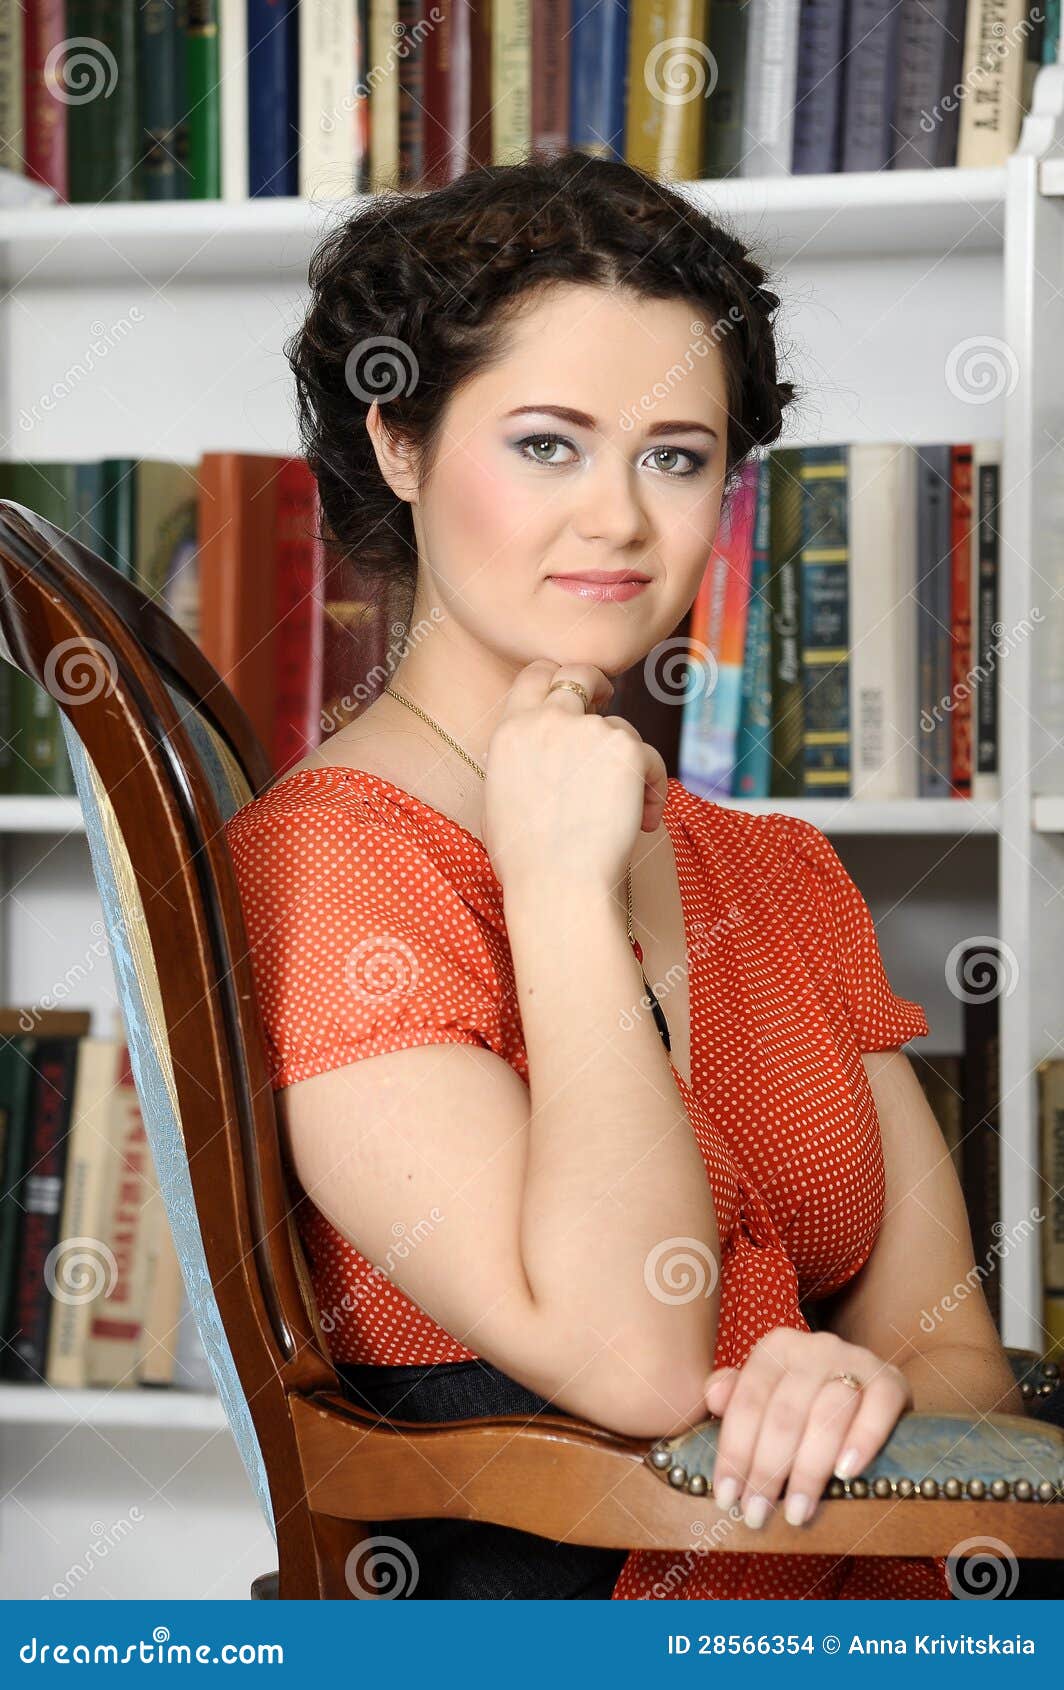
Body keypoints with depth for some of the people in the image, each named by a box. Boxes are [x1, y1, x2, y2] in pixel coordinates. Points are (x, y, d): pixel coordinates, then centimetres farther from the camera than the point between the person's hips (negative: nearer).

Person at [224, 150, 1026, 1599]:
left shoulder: (781, 874, 13)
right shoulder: (329, 860, -8)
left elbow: (956, 1354, 8)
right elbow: (630, 1361, -16)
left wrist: (873, 1382, -13)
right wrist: (564, 892, -15)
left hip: (864, 1590, 5)